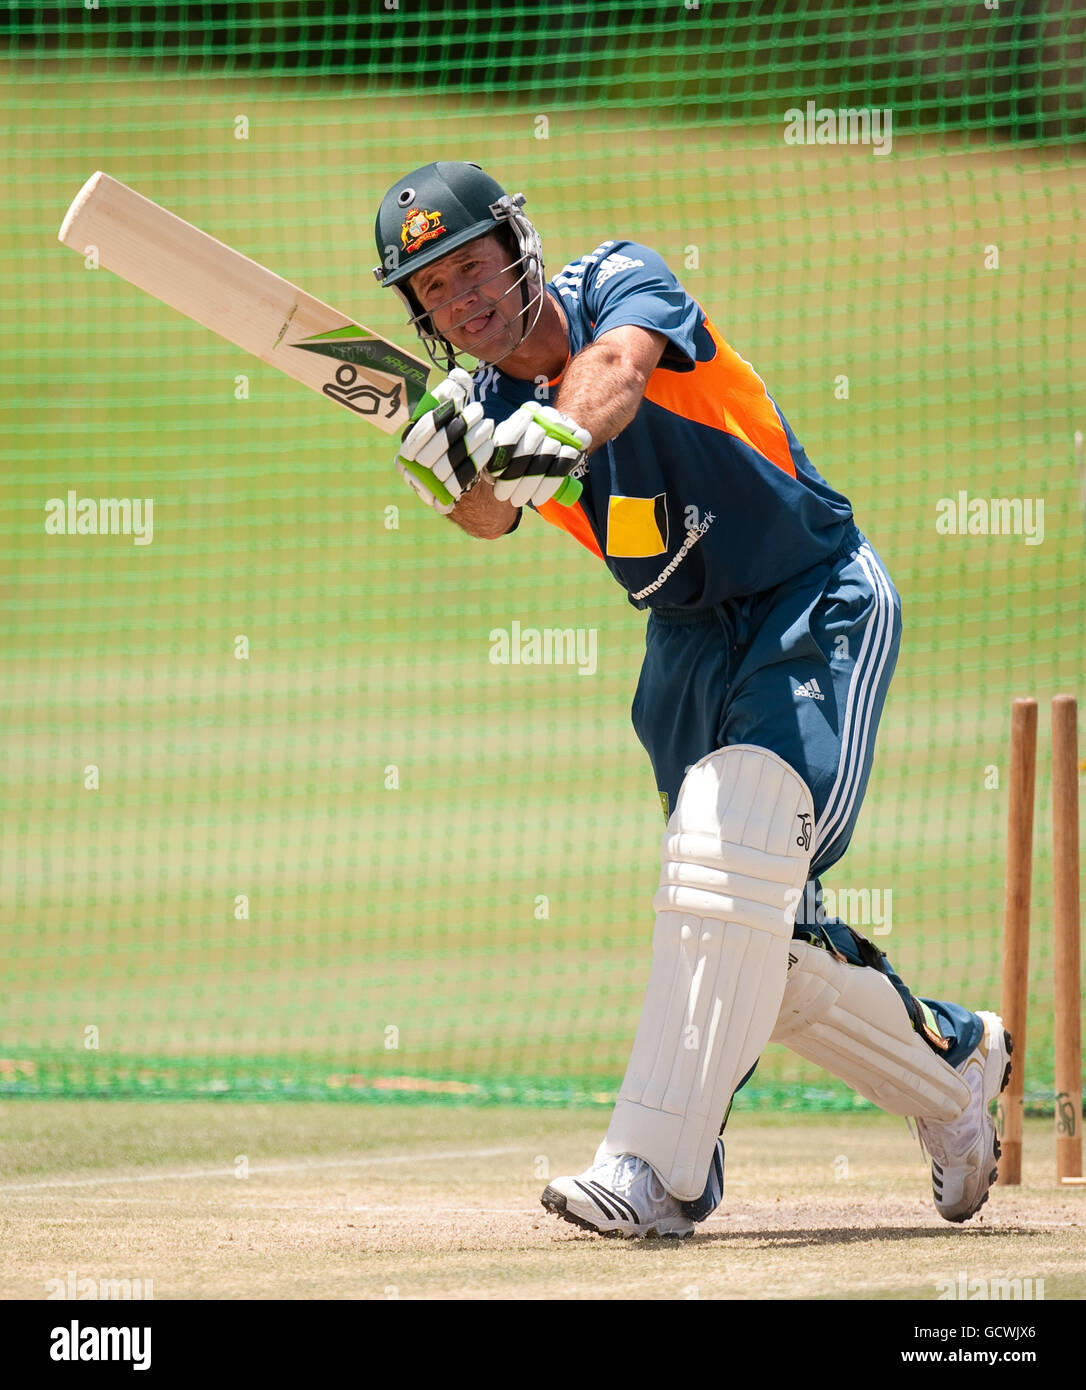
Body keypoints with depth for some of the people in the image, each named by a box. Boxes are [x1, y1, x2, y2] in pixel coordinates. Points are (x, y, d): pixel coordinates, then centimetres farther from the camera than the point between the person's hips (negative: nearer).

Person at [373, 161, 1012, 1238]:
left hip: (818, 603, -7)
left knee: (732, 852, -24)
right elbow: (489, 517, -24)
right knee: (761, 944, 7)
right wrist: (452, 470, -47)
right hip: (690, 642, 7)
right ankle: (956, 1065, 31)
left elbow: (616, 367, -40)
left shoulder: (620, 284, -16)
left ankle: (654, 1168, -27)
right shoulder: (488, 404, -3)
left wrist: (559, 432, -61)